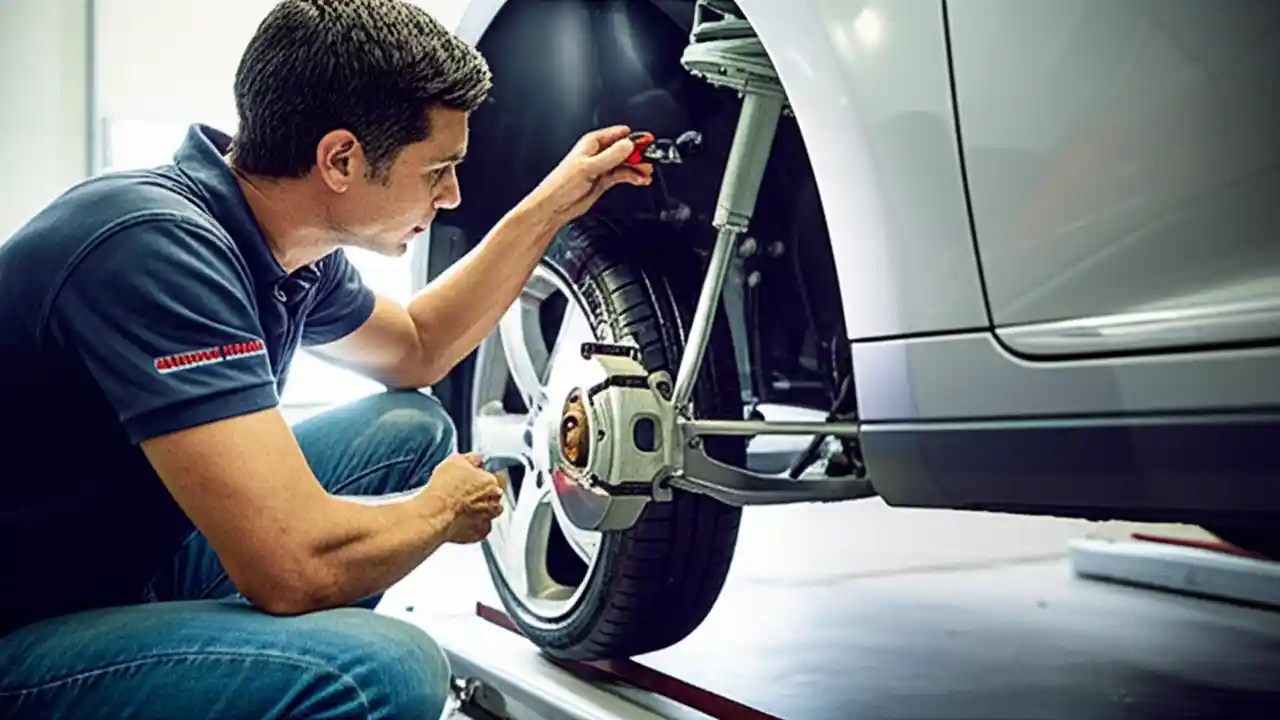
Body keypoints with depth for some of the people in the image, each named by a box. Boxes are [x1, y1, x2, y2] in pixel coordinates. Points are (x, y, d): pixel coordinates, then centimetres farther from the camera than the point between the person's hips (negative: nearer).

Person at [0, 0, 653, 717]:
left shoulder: (293, 252, -1)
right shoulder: (157, 247, -29)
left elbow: (416, 350, 19)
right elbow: (298, 564, -34)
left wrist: (550, 207, 13)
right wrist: (445, 507, -13)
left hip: (145, 554, 10)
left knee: (412, 428, 10)